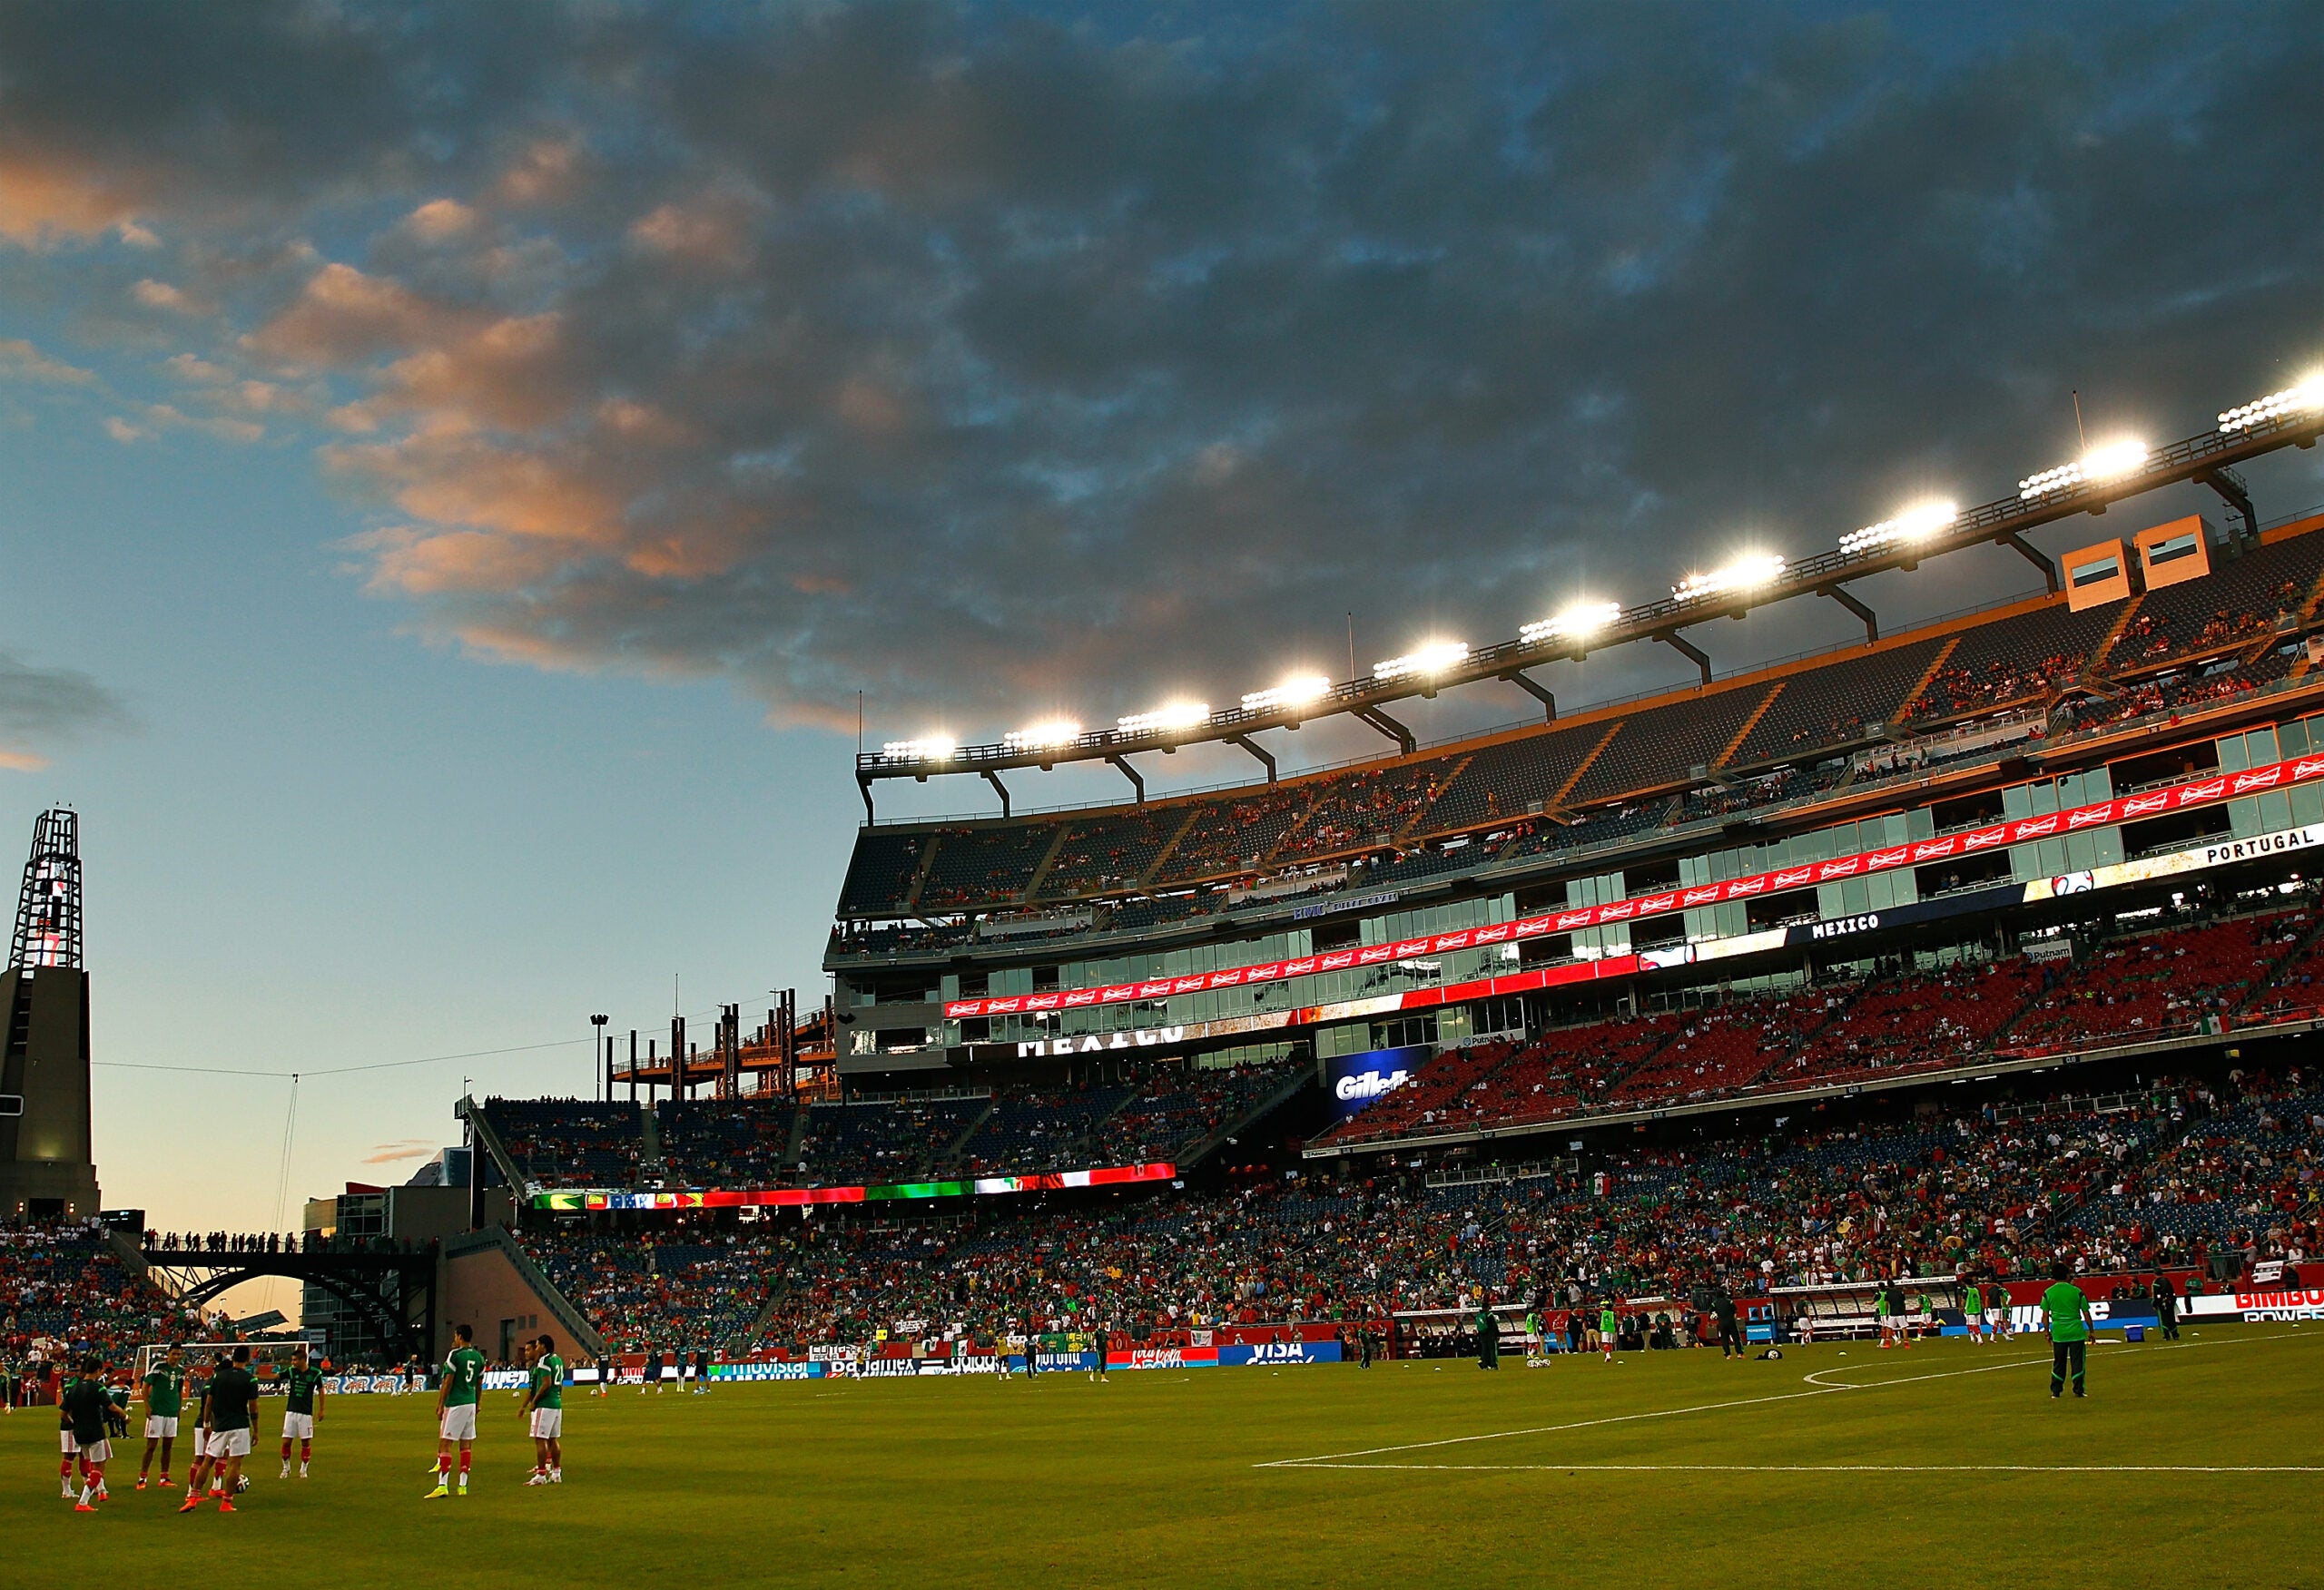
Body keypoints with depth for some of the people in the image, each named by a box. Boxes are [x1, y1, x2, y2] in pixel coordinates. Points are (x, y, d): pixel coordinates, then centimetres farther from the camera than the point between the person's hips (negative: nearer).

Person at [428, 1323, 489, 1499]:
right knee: (465, 1445, 10)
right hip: (470, 1404, 7)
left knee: (445, 1444, -6)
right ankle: (463, 1485, 11)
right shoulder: (479, 1357, 11)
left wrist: (441, 1406, -6)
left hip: (455, 1404, -7)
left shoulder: (455, 1355, -9)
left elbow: (447, 1383, -11)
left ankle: (443, 1486, -12)